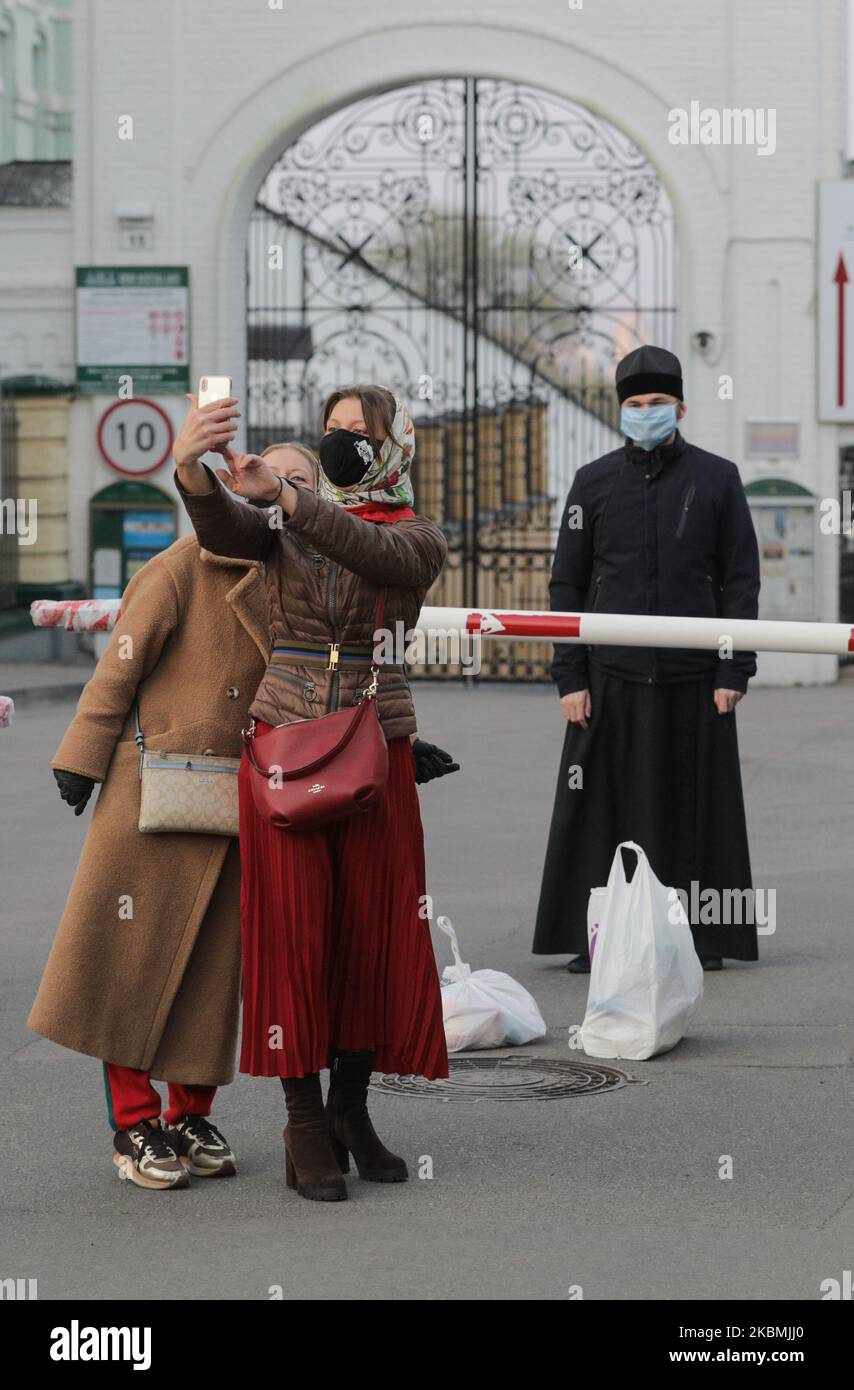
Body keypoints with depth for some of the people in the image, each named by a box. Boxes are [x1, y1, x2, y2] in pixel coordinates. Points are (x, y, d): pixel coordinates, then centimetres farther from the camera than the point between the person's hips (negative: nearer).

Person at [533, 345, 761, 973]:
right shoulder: (594, 483, 7)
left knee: (696, 805, 3)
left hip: (694, 677, 0)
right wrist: (570, 678, 0)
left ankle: (702, 935, 11)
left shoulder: (716, 479, 6)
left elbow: (741, 579, 5)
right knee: (602, 806, 0)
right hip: (611, 677, 0)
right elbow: (567, 584, 7)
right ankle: (596, 938, 6)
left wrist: (734, 672, -3)